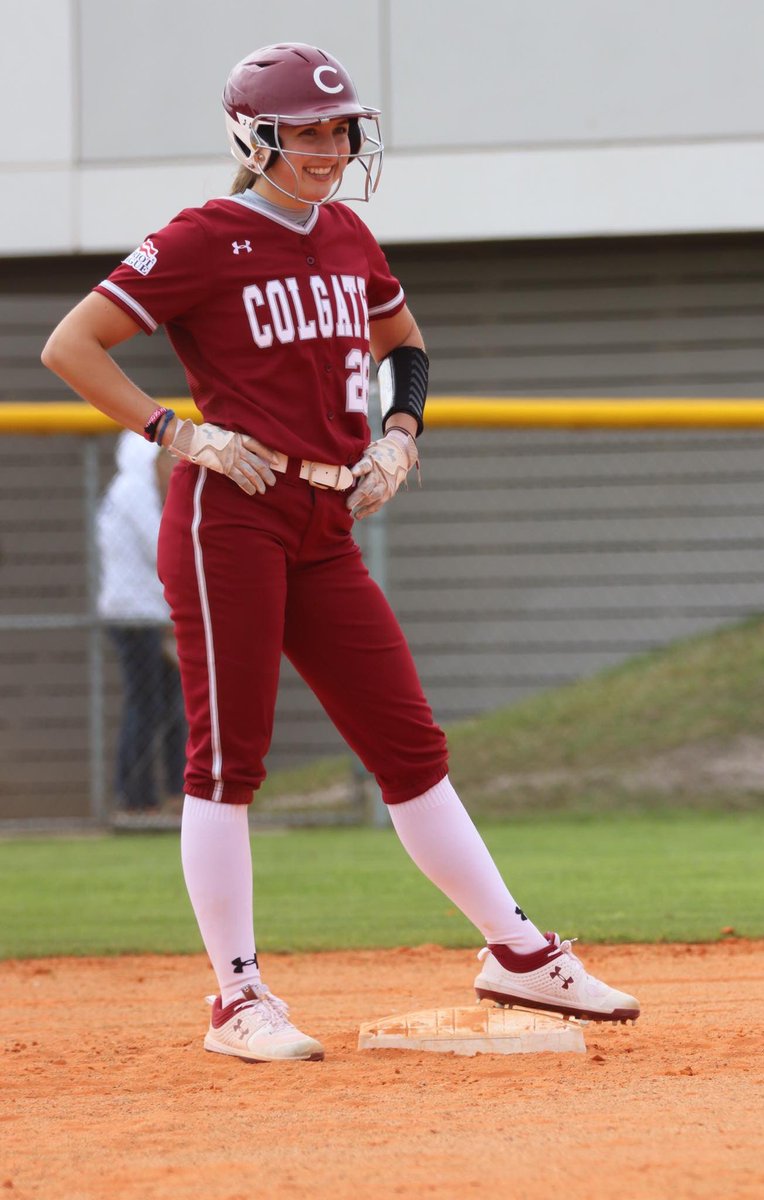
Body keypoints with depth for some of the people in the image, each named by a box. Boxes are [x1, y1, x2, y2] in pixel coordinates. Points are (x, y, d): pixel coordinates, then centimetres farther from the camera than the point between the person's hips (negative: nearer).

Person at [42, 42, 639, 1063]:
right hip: (230, 518, -7)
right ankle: (238, 999, -1)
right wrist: (178, 433, -14)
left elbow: (403, 342, 31)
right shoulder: (206, 241, -7)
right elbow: (69, 345, -9)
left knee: (410, 743, 7)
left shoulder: (346, 238, 13)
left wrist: (400, 432, 13)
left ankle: (518, 951, 12)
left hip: (325, 531, 7)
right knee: (229, 755, -5)